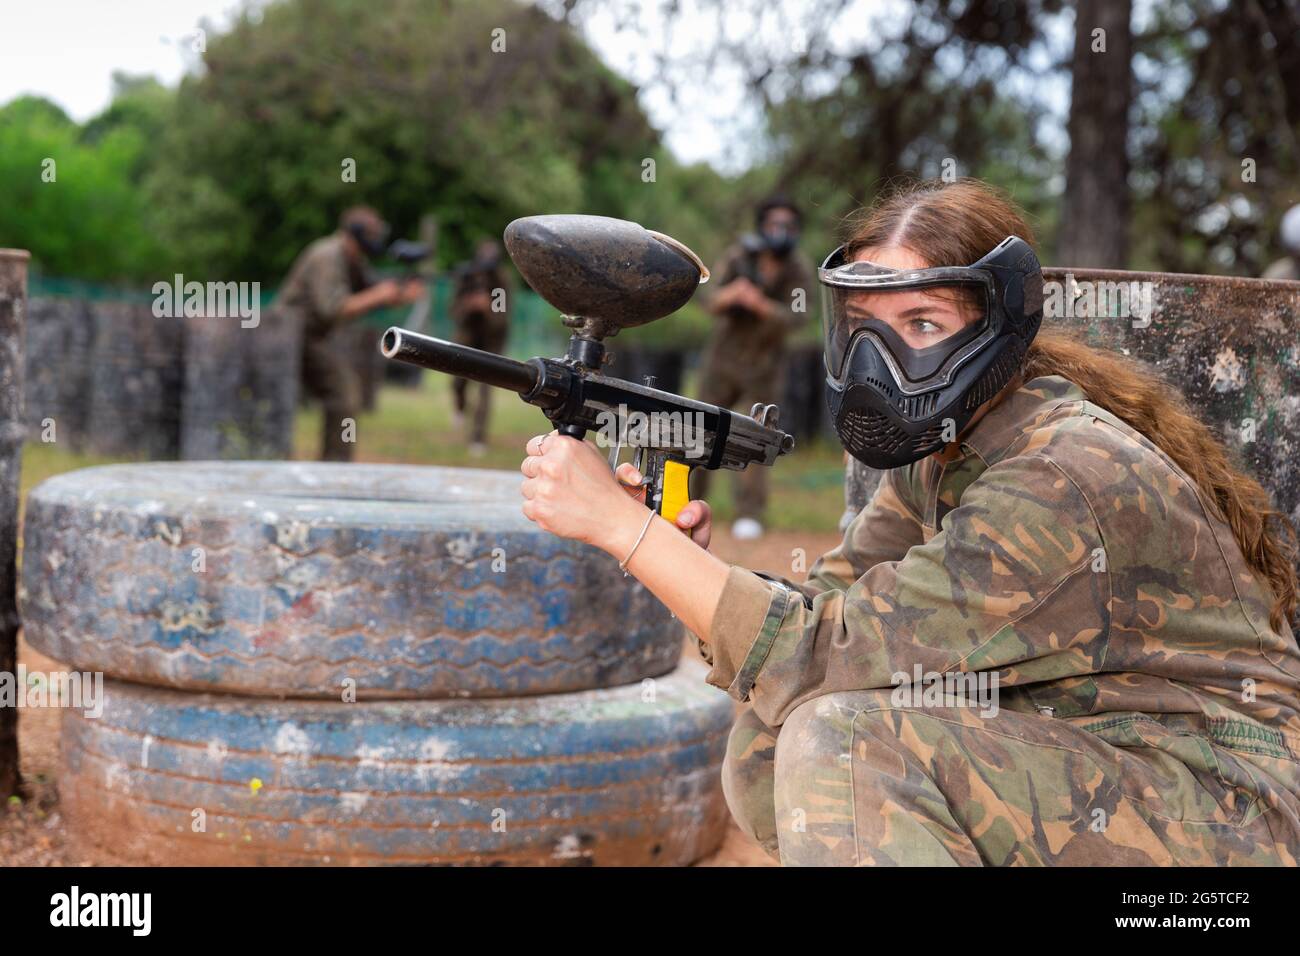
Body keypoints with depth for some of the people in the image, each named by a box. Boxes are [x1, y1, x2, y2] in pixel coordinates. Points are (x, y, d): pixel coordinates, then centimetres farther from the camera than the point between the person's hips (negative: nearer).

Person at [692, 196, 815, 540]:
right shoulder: (738, 257, -17)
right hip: (723, 360, 1)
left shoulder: (800, 272, -14)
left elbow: (795, 318, -26)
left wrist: (761, 305, -44)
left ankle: (749, 515, -3)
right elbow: (713, 303, -27)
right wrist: (729, 294, -51)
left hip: (763, 368, -1)